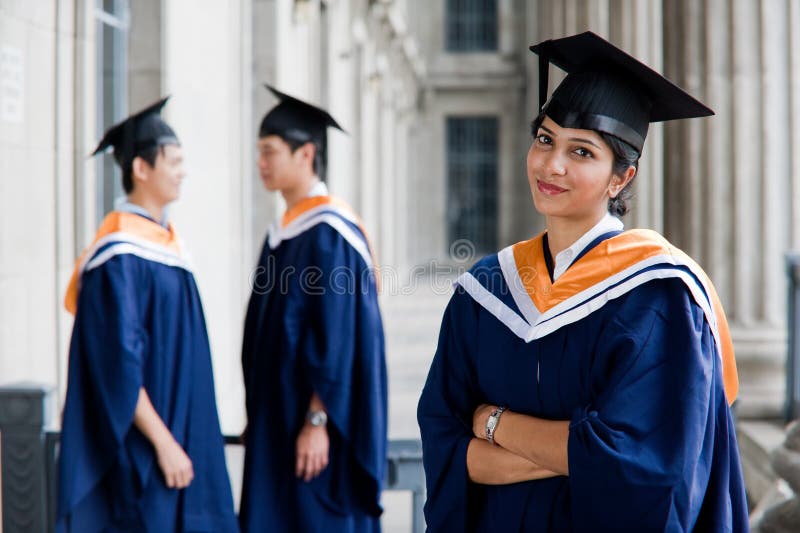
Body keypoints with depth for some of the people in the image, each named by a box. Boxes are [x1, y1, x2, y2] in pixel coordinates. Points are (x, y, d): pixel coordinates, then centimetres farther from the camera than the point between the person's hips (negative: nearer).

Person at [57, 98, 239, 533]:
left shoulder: (163, 240, 12)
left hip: (179, 431, 9)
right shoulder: (119, 256, -16)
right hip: (138, 453, -9)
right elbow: (118, 363, -20)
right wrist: (163, 441, -21)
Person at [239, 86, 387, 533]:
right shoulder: (285, 231, 14)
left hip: (313, 428, -9)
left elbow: (337, 338, -20)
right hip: (278, 423, 9)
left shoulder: (329, 234, -15)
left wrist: (317, 421, -22)